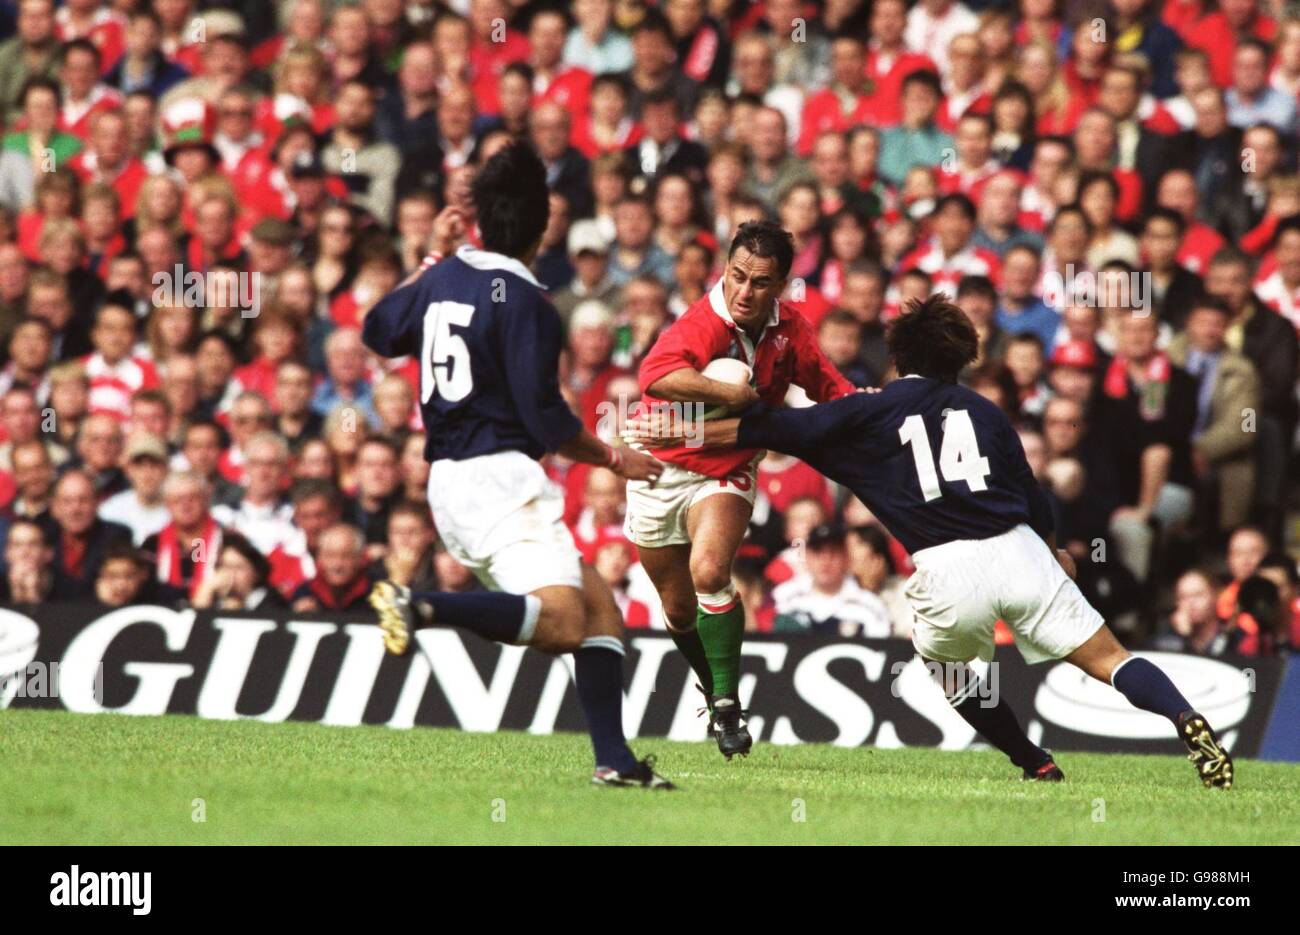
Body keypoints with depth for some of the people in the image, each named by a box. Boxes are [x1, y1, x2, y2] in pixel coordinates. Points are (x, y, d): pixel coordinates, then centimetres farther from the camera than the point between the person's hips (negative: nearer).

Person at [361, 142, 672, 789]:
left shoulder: (442, 278, 11)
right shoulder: (524, 303, -10)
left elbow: (378, 332, 30)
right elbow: (544, 416, -13)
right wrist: (614, 459, 2)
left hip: (450, 485, 9)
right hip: (499, 475, -9)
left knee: (597, 604, 11)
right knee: (563, 624, -25)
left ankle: (613, 759, 1)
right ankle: (423, 608, -34)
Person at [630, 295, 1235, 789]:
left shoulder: (873, 411, 10)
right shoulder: (983, 411, 19)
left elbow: (779, 430, 10)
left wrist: (680, 432, 19)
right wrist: (1056, 553, 45)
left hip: (946, 569, -2)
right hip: (1017, 549, 2)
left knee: (944, 663, 27)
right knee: (1108, 658, 1)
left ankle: (1037, 765, 22)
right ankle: (1187, 721, -25)